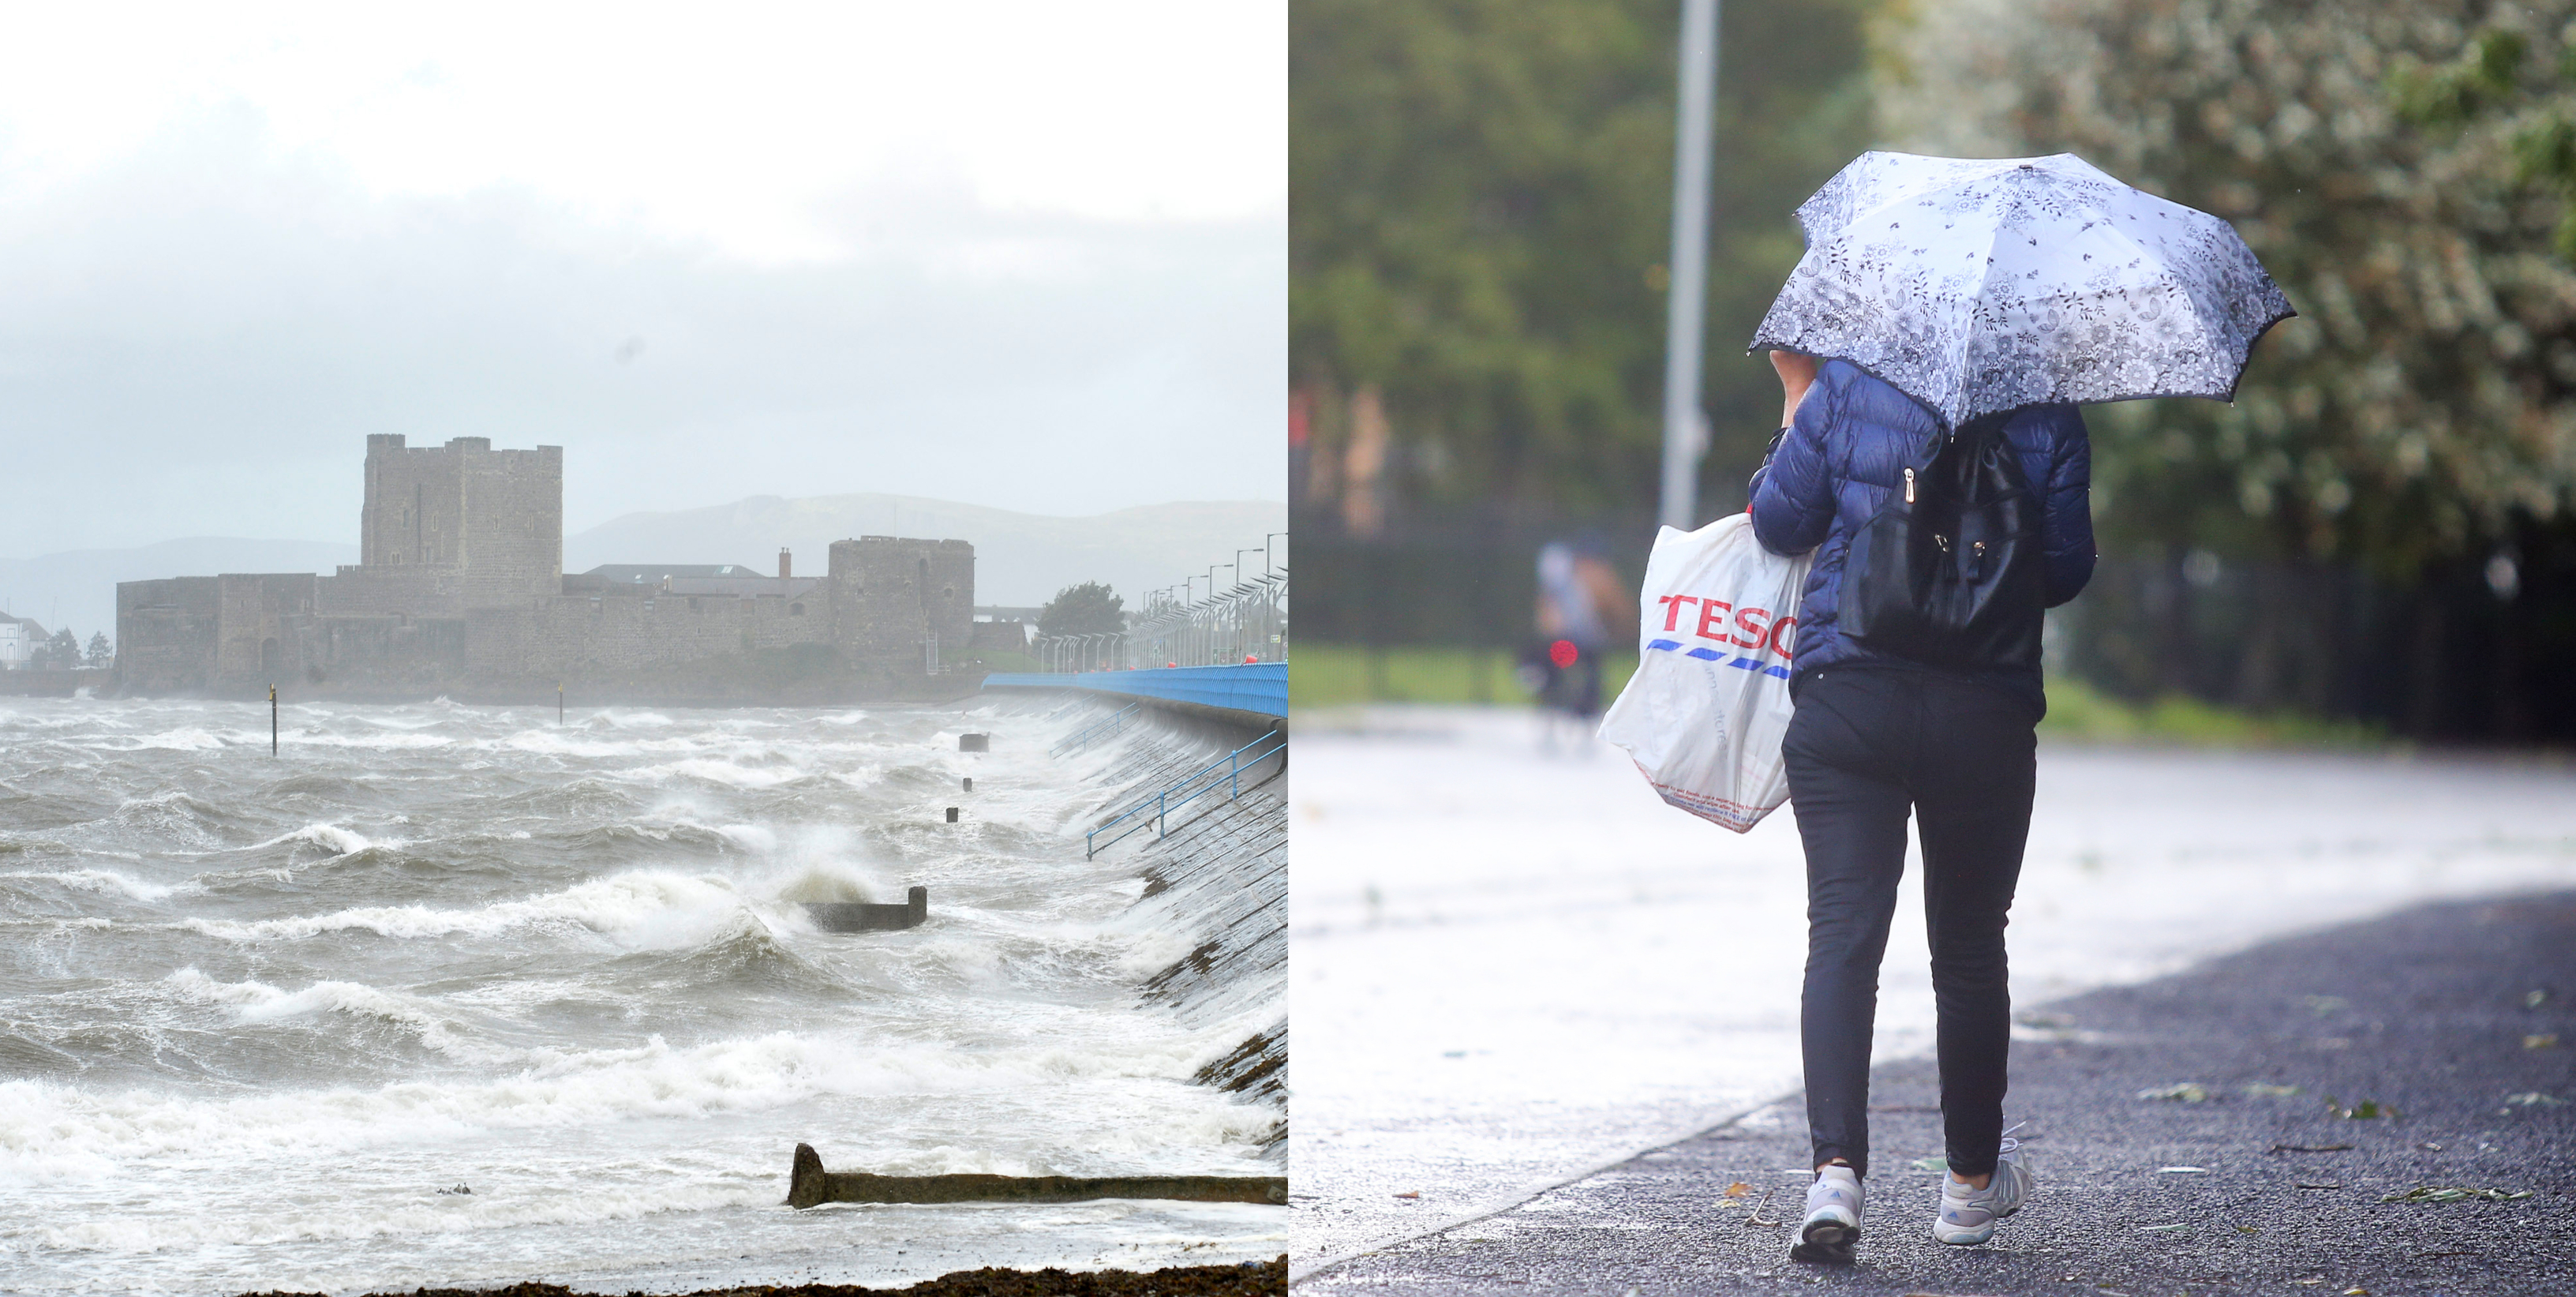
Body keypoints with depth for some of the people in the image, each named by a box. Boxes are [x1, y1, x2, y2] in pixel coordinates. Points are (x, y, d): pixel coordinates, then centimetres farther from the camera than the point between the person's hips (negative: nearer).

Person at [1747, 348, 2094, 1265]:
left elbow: (1778, 523, 5)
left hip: (1847, 699, -1)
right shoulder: (2050, 419, 1)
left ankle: (1836, 1168, -23)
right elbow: (2066, 569, 4)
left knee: (1842, 934, -5)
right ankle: (1973, 1181, 27)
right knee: (1969, 949, 14)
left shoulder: (1842, 390, -1)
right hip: (1987, 715, 1)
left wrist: (1795, 403, 17)